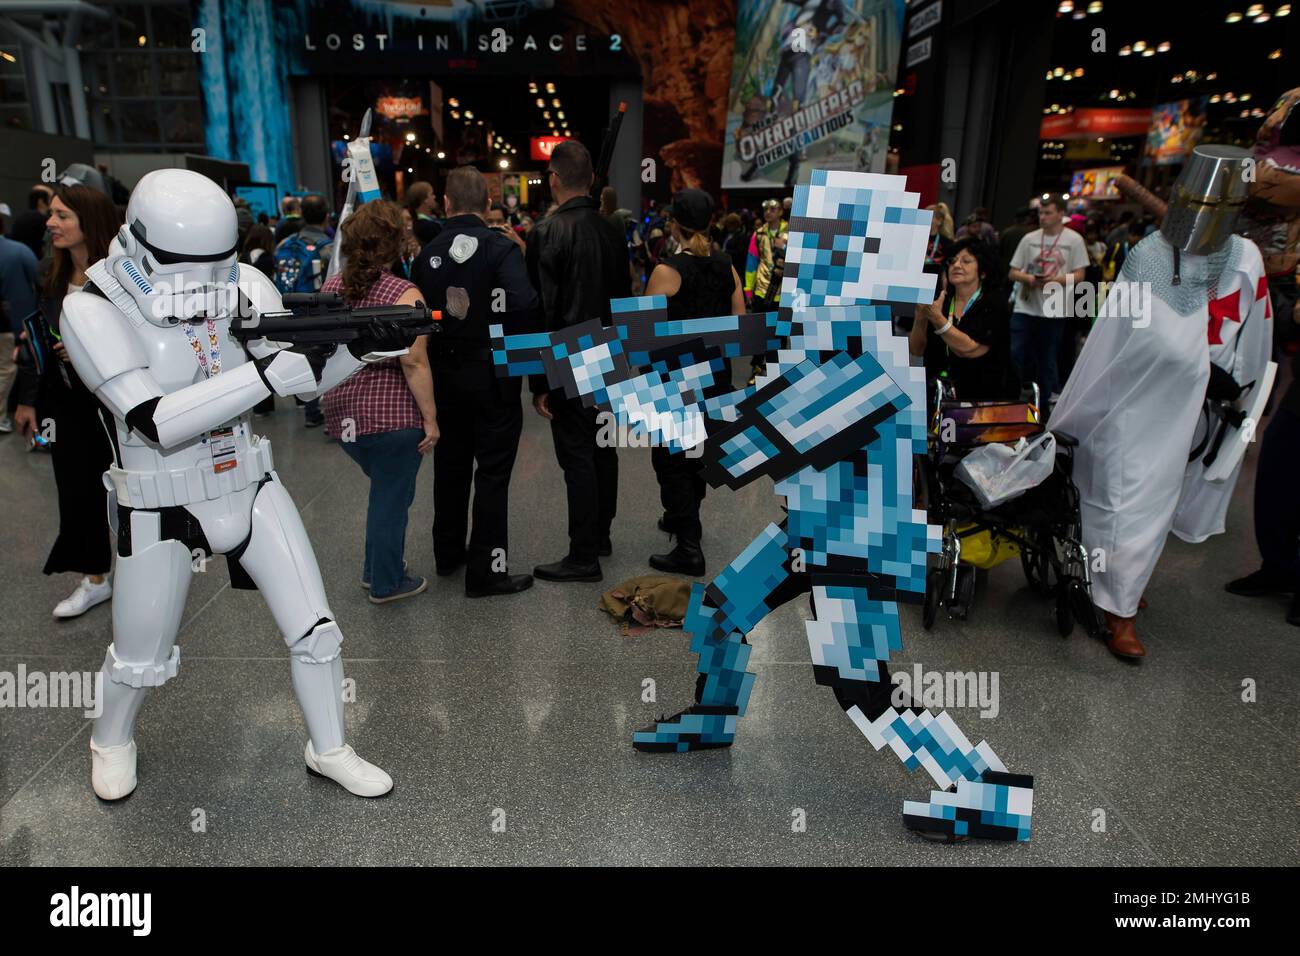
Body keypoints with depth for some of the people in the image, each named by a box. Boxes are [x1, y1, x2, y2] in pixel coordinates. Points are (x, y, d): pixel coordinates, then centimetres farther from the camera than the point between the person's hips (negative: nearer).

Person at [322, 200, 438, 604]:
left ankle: (376, 569, 36)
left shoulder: (332, 286, 5)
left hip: (343, 414, 7)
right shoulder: (403, 294, -14)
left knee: (386, 489, 25)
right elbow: (413, 362, -19)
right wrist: (430, 417, -14)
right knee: (392, 496, 9)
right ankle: (386, 583, 22)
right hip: (392, 415, -6)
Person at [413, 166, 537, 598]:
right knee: (492, 473, 3)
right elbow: (523, 305, -25)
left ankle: (448, 553, 32)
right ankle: (485, 571, 7)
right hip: (492, 375, -4)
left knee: (450, 464, 18)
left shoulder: (428, 253, 1)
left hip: (445, 373, 5)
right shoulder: (502, 247, -12)